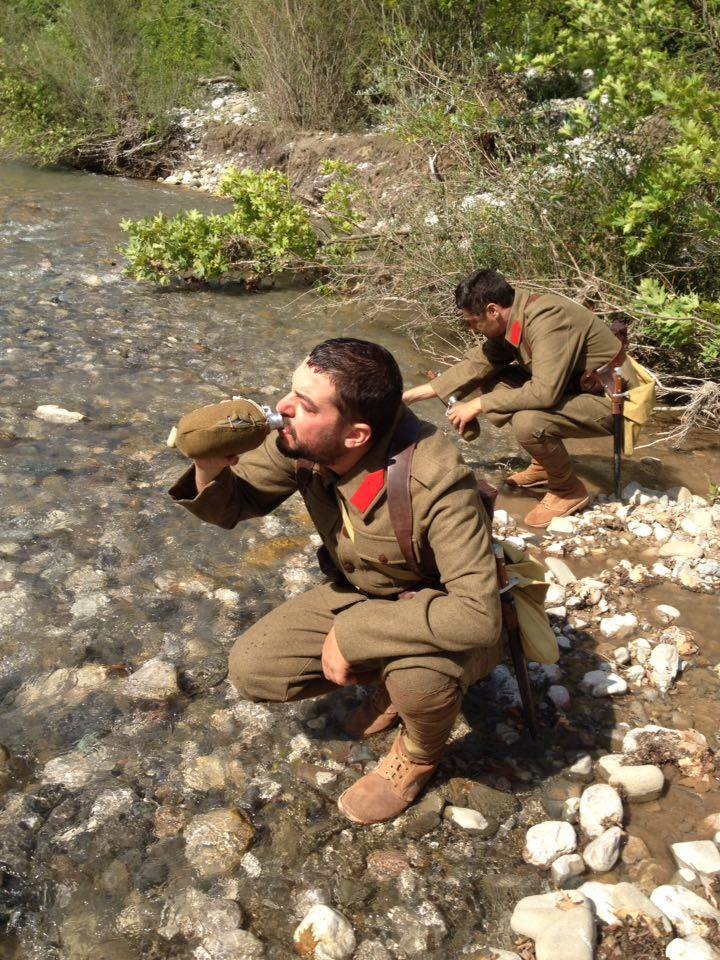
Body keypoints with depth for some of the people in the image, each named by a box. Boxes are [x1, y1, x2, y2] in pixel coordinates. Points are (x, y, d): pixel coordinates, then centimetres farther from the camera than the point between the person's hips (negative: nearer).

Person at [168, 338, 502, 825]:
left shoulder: (436, 482, -36)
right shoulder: (301, 444, -20)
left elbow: (477, 614, -41)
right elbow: (234, 505, -5)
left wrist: (352, 632, -36)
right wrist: (211, 469, -29)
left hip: (439, 615, -5)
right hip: (360, 597, 5)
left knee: (422, 672, -38)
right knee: (251, 669, -8)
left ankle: (420, 754, 1)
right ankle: (393, 679, 13)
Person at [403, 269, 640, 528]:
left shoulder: (547, 319, -28)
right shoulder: (511, 320, -2)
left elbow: (545, 391, -35)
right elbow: (477, 363, 5)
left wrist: (477, 405, -26)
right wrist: (414, 394, 3)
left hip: (610, 400, -9)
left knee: (527, 423, -32)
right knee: (491, 381, 2)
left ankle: (569, 490, -3)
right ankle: (545, 465, 15)